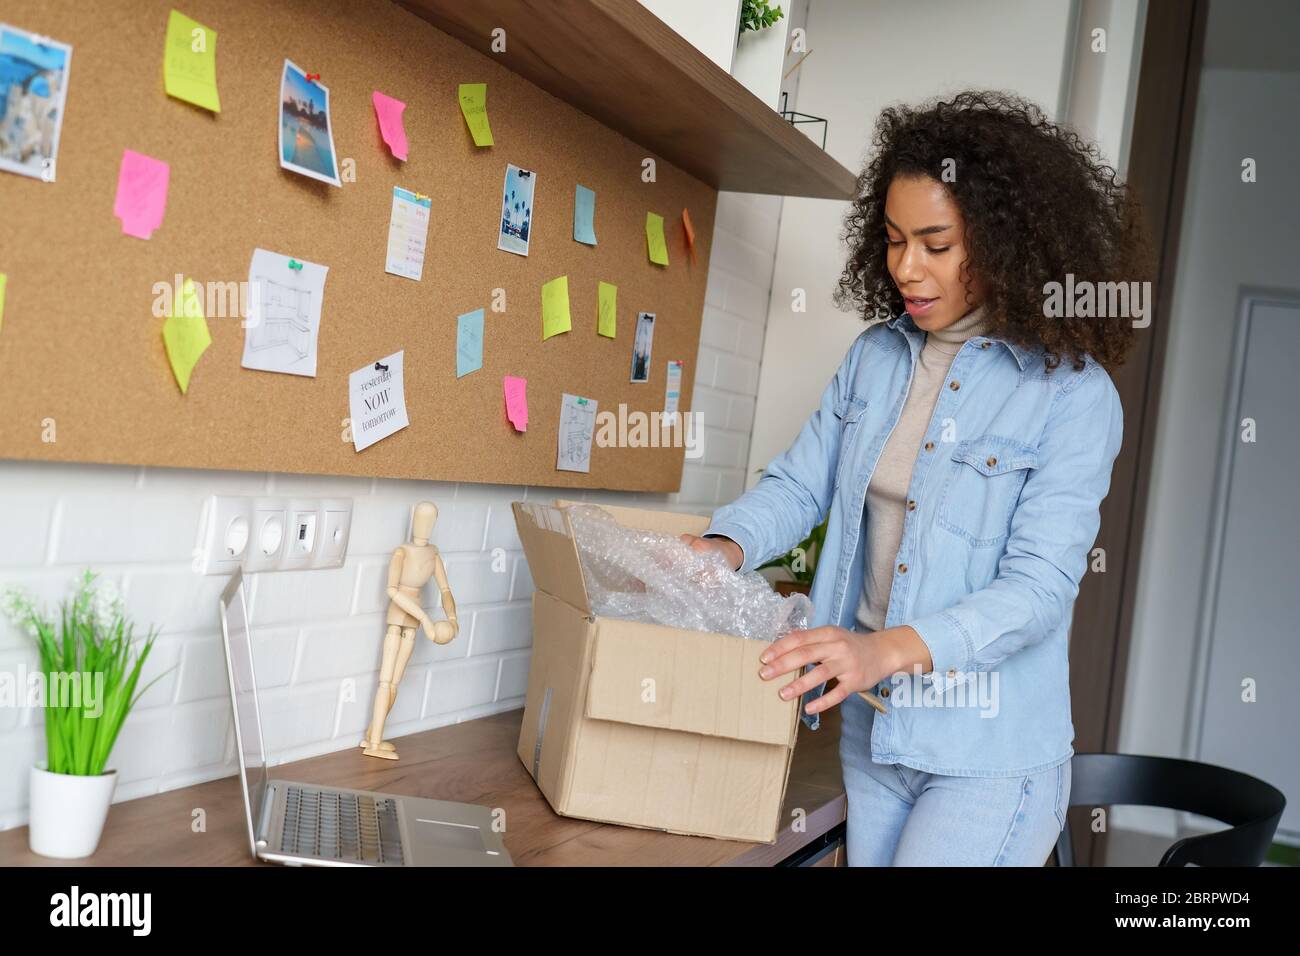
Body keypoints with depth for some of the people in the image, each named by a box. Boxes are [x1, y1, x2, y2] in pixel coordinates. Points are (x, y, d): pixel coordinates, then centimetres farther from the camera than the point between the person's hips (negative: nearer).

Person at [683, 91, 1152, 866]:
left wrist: (893, 649, -33)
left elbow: (1041, 585, -21)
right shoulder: (877, 356, 3)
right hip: (870, 729, 5)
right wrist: (727, 545, -14)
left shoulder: (1073, 394, -15)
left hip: (987, 751, -5)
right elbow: (800, 483, 5)